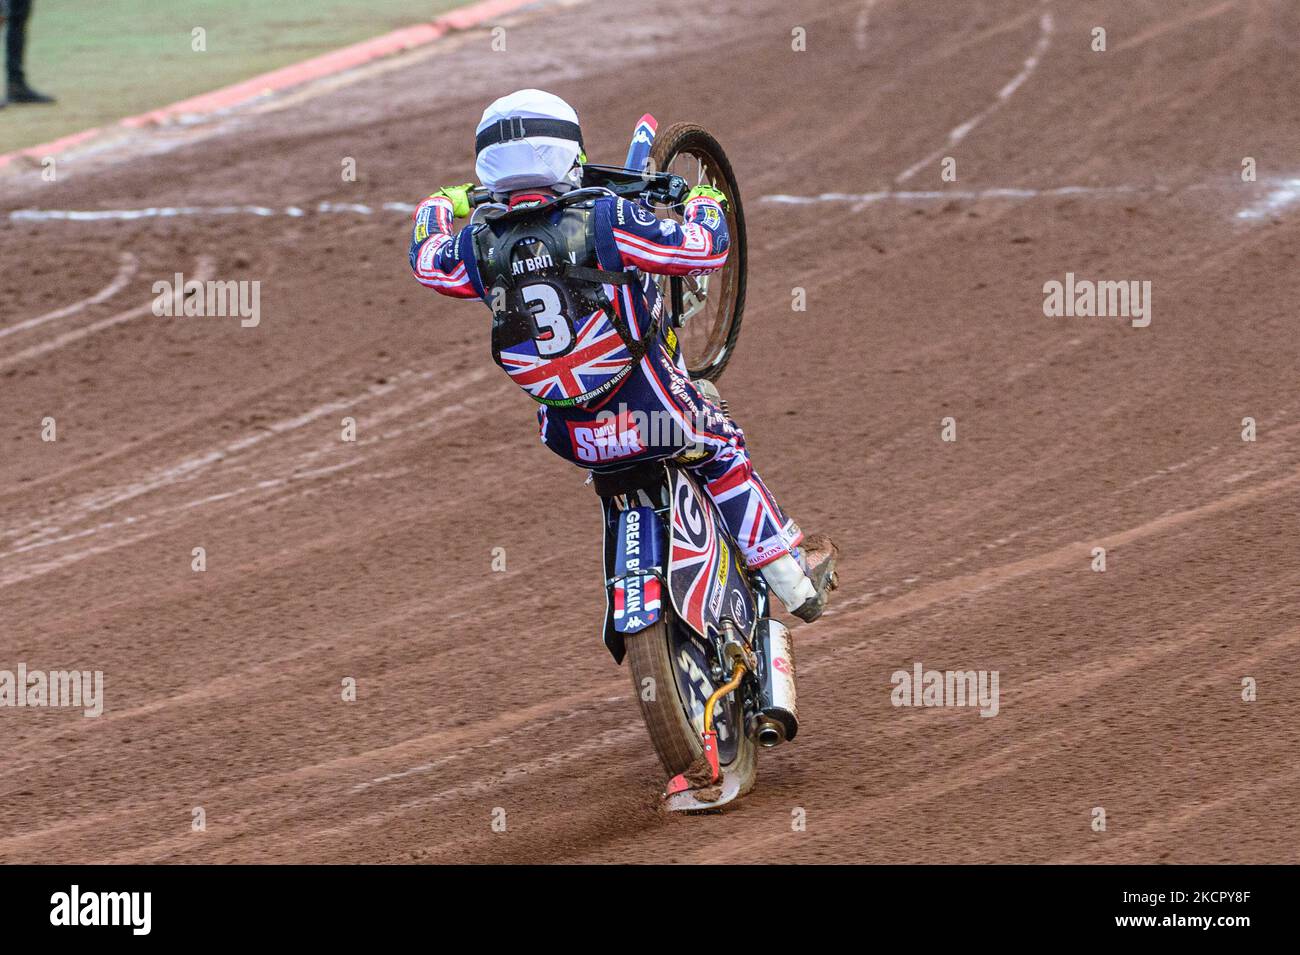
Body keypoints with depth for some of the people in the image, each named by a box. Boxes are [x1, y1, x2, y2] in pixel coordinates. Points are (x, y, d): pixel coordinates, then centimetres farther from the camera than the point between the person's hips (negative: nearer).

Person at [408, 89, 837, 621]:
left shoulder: (480, 248, -5)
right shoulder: (602, 221, -17)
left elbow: (425, 259, 19)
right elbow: (705, 250, -13)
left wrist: (440, 206, 40)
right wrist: (705, 205, 10)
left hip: (571, 439, 4)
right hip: (651, 417, -4)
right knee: (722, 451, 24)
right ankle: (795, 578, 28)